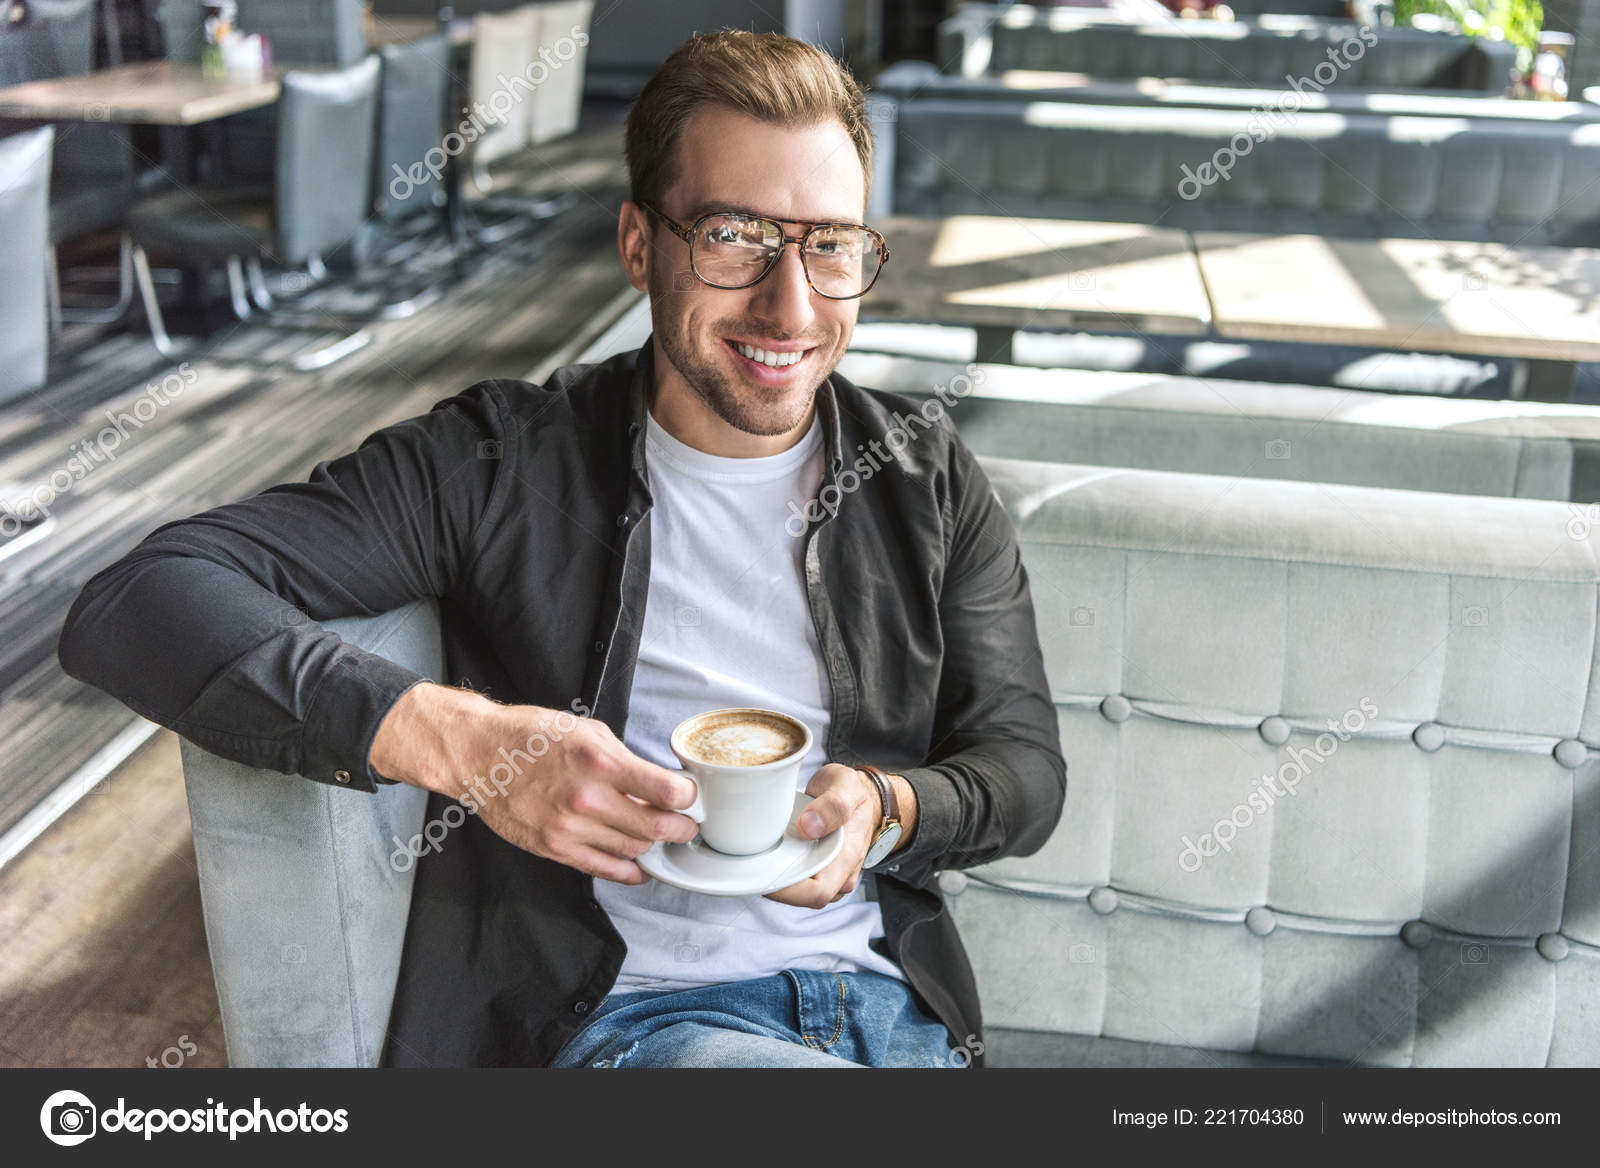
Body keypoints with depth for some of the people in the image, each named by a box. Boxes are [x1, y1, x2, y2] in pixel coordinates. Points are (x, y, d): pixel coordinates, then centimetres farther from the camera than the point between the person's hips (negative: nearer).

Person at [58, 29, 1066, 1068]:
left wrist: (885, 806, -12)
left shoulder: (933, 484, 7)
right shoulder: (500, 466, -3)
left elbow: (1027, 769, 11)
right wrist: (454, 738, -23)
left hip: (894, 1003, 5)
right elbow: (132, 609, -10)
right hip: (619, 1013, -4)